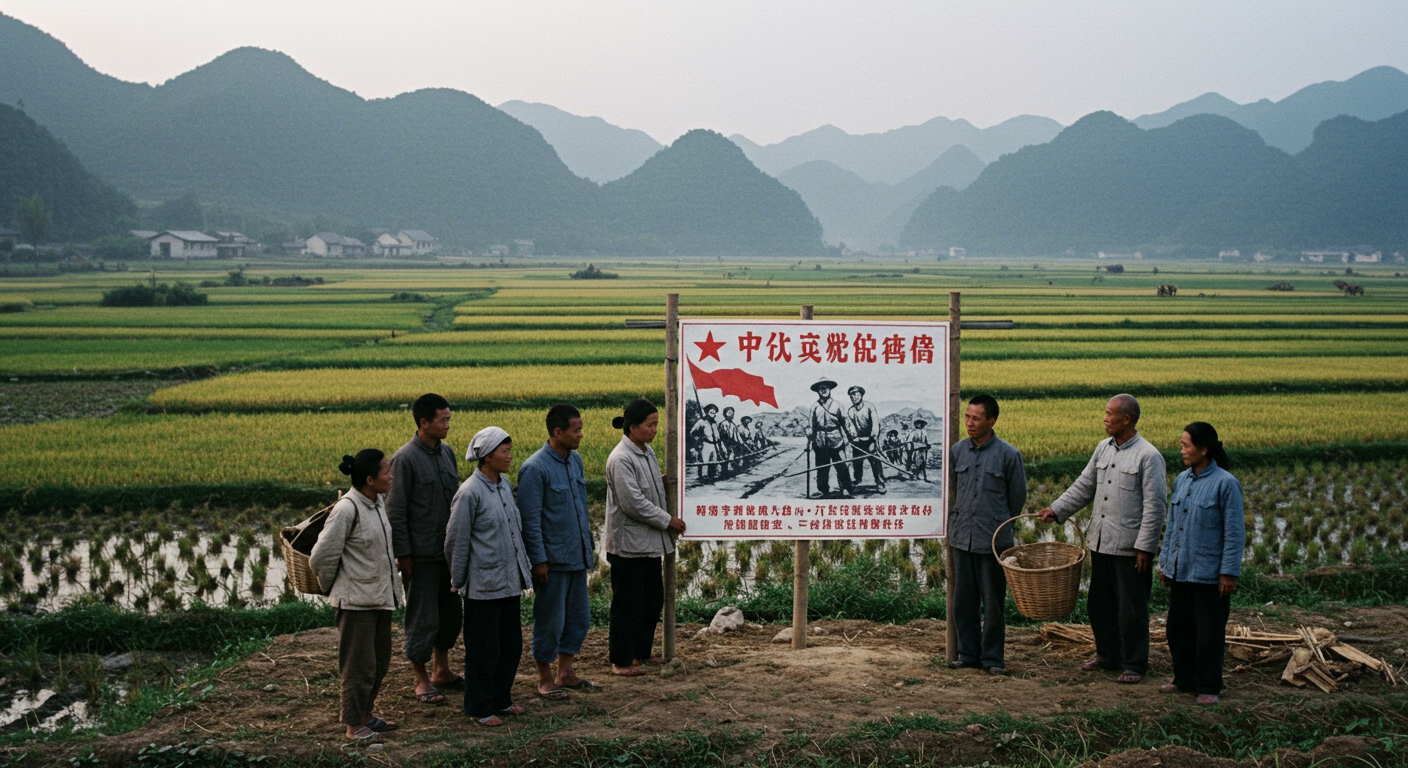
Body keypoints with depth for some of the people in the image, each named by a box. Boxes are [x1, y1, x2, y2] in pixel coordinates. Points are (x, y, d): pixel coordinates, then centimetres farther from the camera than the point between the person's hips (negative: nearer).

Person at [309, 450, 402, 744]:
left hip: (380, 596, 8)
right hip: (357, 601, -8)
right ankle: (355, 726, 13)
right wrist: (333, 587, -2)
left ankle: (365, 714, 32)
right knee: (360, 664, 1)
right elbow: (321, 558, -17)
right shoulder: (347, 509, -21)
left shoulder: (379, 502, 4)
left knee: (380, 661, 17)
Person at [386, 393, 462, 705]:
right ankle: (421, 681, 13)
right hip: (421, 555, -7)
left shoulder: (447, 452, 8)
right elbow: (396, 511, -13)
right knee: (423, 618, 0)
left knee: (451, 612, 15)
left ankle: (442, 671, 29)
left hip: (449, 550, 7)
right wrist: (403, 554, -14)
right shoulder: (405, 459, -14)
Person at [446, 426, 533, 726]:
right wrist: (459, 582, -4)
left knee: (511, 644, 15)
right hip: (484, 586, -8)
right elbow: (456, 540, -11)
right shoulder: (470, 493, -17)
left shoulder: (505, 484, 7)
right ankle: (480, 707, 15)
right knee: (484, 648, 2)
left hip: (510, 581, 8)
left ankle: (500, 699, 29)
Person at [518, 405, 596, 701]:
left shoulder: (575, 460, 8)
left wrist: (589, 544, 18)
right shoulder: (535, 469, -17)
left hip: (577, 556, 8)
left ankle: (565, 672, 26)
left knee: (579, 617, 13)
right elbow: (530, 519, -16)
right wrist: (538, 560, -16)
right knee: (550, 620, 2)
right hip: (553, 560, -8)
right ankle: (545, 679, 15)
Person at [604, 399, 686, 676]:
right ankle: (621, 661, 9)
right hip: (628, 543, -9)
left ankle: (642, 652, 29)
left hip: (650, 541, 9)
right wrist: (667, 520, -14)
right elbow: (633, 502, -21)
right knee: (628, 603, -1)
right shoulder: (621, 459, -18)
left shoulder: (647, 452, 10)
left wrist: (667, 522, 9)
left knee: (653, 599, 15)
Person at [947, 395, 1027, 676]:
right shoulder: (957, 451, 4)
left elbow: (1018, 497, 3)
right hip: (962, 538, 4)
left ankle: (993, 658, 13)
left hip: (993, 540, -4)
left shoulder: (1008, 455, -6)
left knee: (993, 604, 2)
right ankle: (968, 654, 21)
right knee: (964, 601, 9)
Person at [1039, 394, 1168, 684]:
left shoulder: (1148, 456, -12)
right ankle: (1108, 655, 32)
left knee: (1131, 608, 1)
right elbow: (1085, 485, 17)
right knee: (1099, 603, 16)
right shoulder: (1103, 448, 9)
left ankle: (1134, 664, 13)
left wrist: (1145, 548, -16)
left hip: (1130, 548, -7)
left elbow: (1155, 506, -13)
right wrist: (1057, 509, 7)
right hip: (1100, 542, 7)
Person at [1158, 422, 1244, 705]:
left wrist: (1229, 573, -14)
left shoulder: (1225, 483, -13)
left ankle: (1209, 687, 15)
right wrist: (1164, 562, 16)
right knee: (1179, 628, 15)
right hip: (1180, 571, 7)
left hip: (1209, 574, -7)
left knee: (1209, 633, 2)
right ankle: (1184, 679, 30)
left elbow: (1235, 532, -12)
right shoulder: (1182, 480, 8)